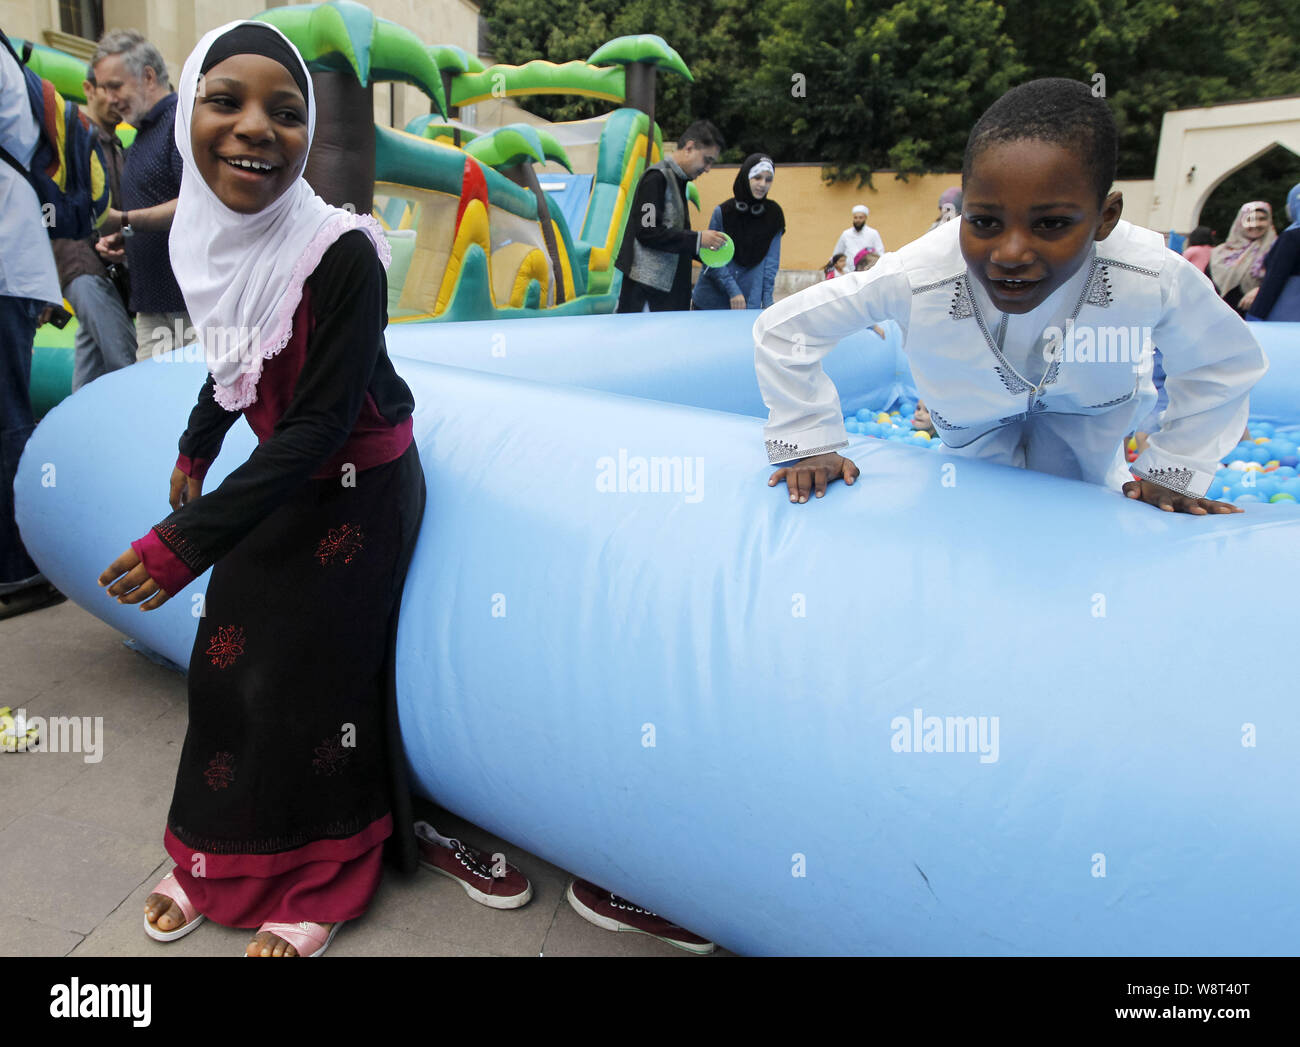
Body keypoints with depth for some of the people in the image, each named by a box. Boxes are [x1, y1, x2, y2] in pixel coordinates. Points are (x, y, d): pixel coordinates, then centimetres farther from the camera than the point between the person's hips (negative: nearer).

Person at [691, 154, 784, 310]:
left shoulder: (774, 215, 3)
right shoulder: (722, 212, -4)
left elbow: (772, 260, 1)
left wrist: (767, 299, -8)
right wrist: (733, 291, -16)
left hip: (751, 304, 1)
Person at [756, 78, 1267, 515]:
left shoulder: (1154, 279, -39)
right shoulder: (914, 279, -44)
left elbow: (1227, 365, -14)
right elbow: (781, 331, -29)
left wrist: (1170, 471, -14)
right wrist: (810, 446, -27)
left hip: (1086, 405, 1)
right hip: (977, 412, 0)